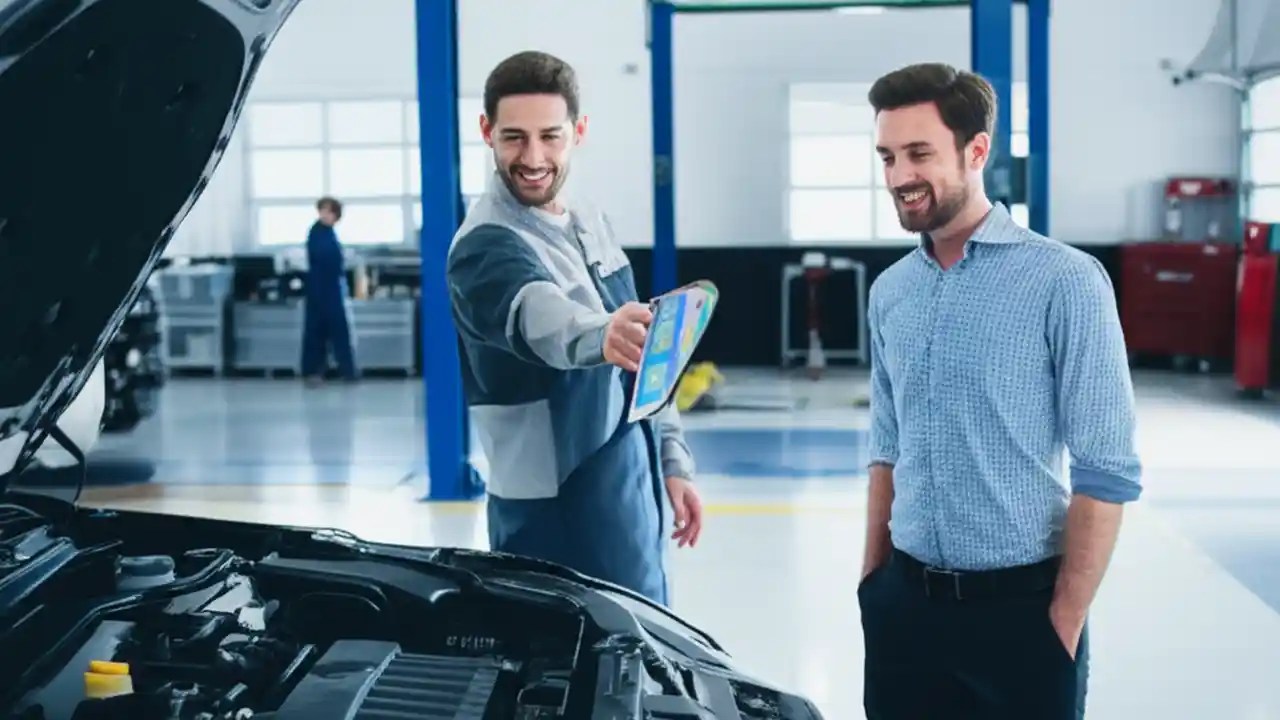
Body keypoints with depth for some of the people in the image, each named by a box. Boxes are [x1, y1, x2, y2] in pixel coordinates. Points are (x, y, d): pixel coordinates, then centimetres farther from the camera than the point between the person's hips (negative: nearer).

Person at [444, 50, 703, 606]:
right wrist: (600, 336, -62)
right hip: (560, 518, -8)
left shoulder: (593, 228, 9)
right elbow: (542, 318, -42)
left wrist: (674, 462, 13)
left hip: (633, 501, 8)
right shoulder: (487, 247, -18)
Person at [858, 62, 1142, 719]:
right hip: (904, 603, 5)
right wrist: (872, 583, 11)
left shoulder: (1064, 282, -11)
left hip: (1018, 605, -5)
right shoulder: (888, 293, 6)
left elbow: (1107, 474, -12)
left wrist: (1064, 623, -13)